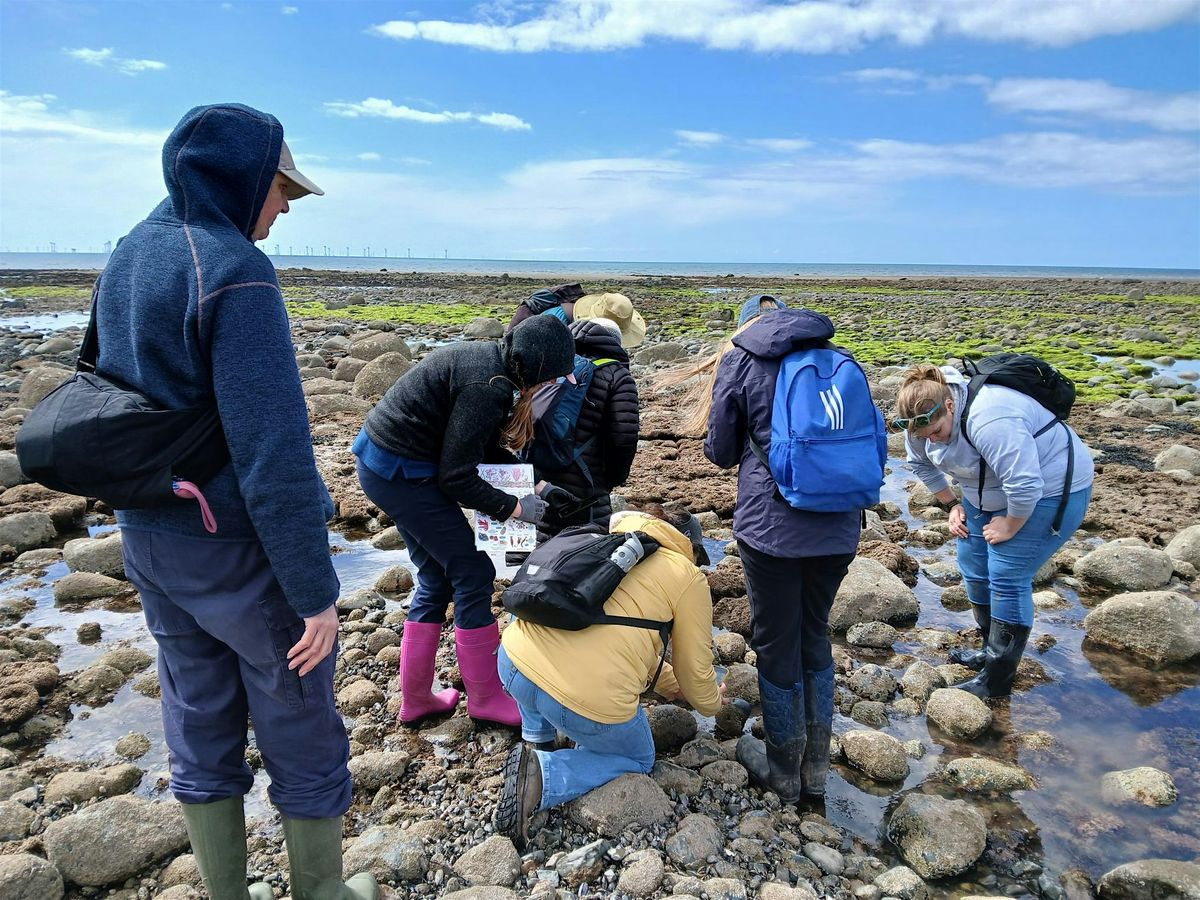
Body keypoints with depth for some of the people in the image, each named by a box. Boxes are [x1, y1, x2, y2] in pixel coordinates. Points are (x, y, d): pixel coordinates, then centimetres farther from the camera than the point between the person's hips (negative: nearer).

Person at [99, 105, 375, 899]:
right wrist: (315, 590, -20)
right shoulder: (234, 272, -21)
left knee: (200, 728, 20)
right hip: (239, 549, -8)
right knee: (303, 734, 12)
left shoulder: (127, 259, 7)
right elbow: (274, 452, -25)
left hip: (150, 538, 8)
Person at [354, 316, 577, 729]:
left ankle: (416, 699, 27)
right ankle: (485, 698, 15)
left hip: (382, 463, 10)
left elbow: (486, 446, 14)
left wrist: (532, 481, 6)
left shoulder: (492, 360, 5)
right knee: (472, 573, 0)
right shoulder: (487, 385, -24)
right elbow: (455, 477, -21)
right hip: (400, 473, -10)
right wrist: (514, 507, -11)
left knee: (437, 579, 16)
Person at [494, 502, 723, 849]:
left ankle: (537, 742, 31)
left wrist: (669, 684, 47)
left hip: (512, 662, 6)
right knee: (638, 760, 26)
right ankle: (541, 775, 2)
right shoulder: (689, 579, 7)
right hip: (590, 700, -5)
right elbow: (694, 666, 15)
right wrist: (711, 702, 38)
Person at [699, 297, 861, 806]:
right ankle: (815, 769, 34)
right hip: (839, 529, 5)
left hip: (771, 526, -4)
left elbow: (721, 452, 4)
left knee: (777, 645, 12)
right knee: (815, 636, 21)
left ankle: (784, 772, 31)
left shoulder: (739, 358, 0)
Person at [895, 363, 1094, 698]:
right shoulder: (924, 416, -10)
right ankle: (992, 651, 29)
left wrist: (1010, 526, -19)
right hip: (994, 489, 9)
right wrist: (951, 505, 8)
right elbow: (921, 462, 10)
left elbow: (1025, 486, -36)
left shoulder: (988, 420, -38)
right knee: (973, 563, 10)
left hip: (1048, 491, -9)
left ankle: (996, 683, 2)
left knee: (1006, 578, -9)